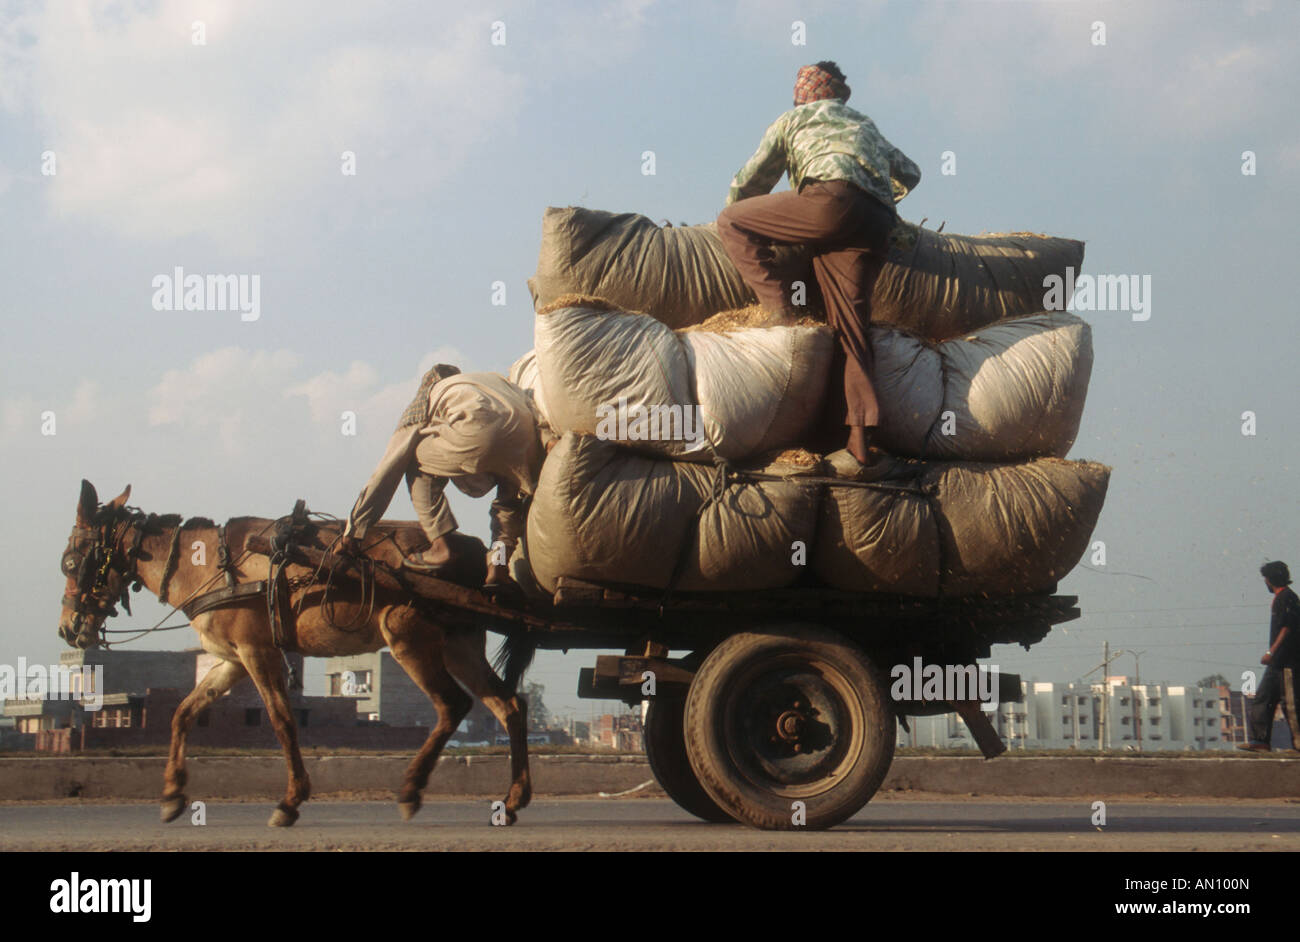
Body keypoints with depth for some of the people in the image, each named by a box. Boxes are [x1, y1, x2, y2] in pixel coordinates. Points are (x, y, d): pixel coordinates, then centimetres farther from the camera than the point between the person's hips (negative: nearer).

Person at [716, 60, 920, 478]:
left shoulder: (793, 119, 25)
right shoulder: (867, 126, 38)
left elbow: (746, 183, 27)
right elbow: (910, 173, 46)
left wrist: (735, 218, 45)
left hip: (832, 200, -5)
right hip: (876, 223, 5)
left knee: (731, 222, 9)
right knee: (850, 326, 2)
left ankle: (780, 306, -7)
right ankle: (862, 439, -12)